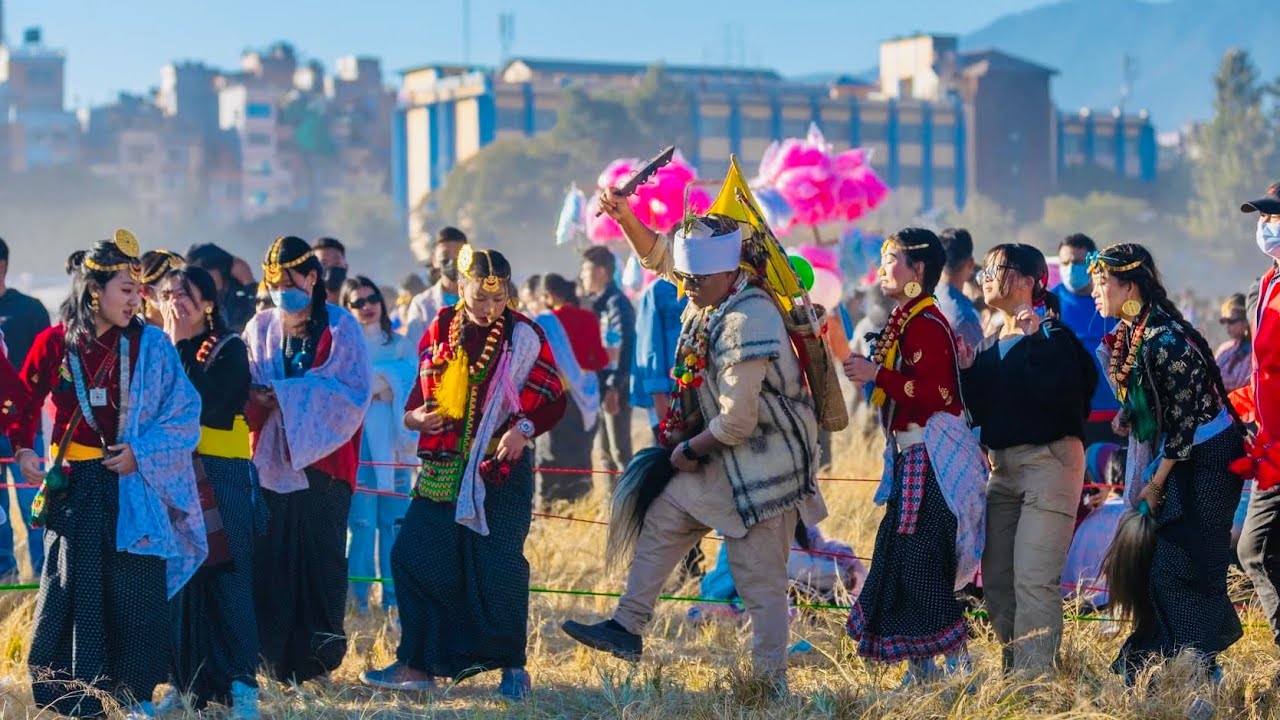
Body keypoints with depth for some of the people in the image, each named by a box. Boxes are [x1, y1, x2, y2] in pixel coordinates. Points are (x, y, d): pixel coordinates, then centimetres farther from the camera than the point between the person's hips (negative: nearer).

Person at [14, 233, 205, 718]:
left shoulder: (151, 346, -2)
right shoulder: (54, 343, -1)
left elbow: (184, 414, -3)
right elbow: (25, 402, 11)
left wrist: (141, 452, -12)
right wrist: (24, 448, -2)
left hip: (135, 485, 0)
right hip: (75, 484, 0)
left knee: (136, 593, 1)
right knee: (74, 589, 4)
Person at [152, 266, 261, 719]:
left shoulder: (229, 347, -1)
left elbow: (204, 402, -15)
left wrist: (181, 346, -10)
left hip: (221, 475, -4)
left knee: (226, 576, -8)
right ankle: (187, 682, 10)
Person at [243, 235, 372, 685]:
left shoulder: (340, 328, 1)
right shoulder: (260, 329, 13)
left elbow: (351, 391, -10)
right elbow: (246, 388, 7)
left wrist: (282, 394, -15)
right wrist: (256, 396, -17)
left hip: (321, 458, -3)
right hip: (270, 459, 3)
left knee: (319, 554, -4)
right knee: (269, 557, -4)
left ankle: (318, 655, 5)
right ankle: (275, 659, 1)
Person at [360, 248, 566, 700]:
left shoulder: (523, 336, -5)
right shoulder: (441, 330, 6)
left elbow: (552, 400, -4)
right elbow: (421, 389, 15)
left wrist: (524, 429, -21)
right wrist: (417, 417, -6)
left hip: (500, 469, -4)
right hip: (443, 469, 4)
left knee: (496, 565, -7)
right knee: (414, 557, 0)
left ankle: (512, 666, 8)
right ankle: (417, 663, 10)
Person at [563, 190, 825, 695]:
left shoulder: (747, 326, -27)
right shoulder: (715, 292, 0)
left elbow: (737, 422, -26)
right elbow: (658, 256, 18)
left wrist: (690, 450, -10)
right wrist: (625, 217, 3)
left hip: (765, 463, -10)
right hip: (726, 460, 10)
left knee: (760, 579, -5)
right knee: (662, 518, 15)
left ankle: (771, 682, 3)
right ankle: (627, 628, 20)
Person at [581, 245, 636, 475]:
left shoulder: (616, 303, -14)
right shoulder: (595, 303, 14)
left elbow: (623, 350, -20)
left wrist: (614, 388, -23)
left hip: (616, 387, -9)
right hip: (599, 385, 9)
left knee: (620, 451, -5)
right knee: (603, 451, 14)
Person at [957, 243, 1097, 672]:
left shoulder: (1053, 337, -6)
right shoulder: (990, 348, 17)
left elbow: (1061, 395, -22)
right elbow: (980, 412, 15)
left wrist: (1033, 342, -21)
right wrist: (967, 373, 1)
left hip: (1049, 461, -8)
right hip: (1002, 467, 8)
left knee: (1034, 579, -14)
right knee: (996, 578, 7)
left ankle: (1033, 677, -14)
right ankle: (1014, 667, 18)